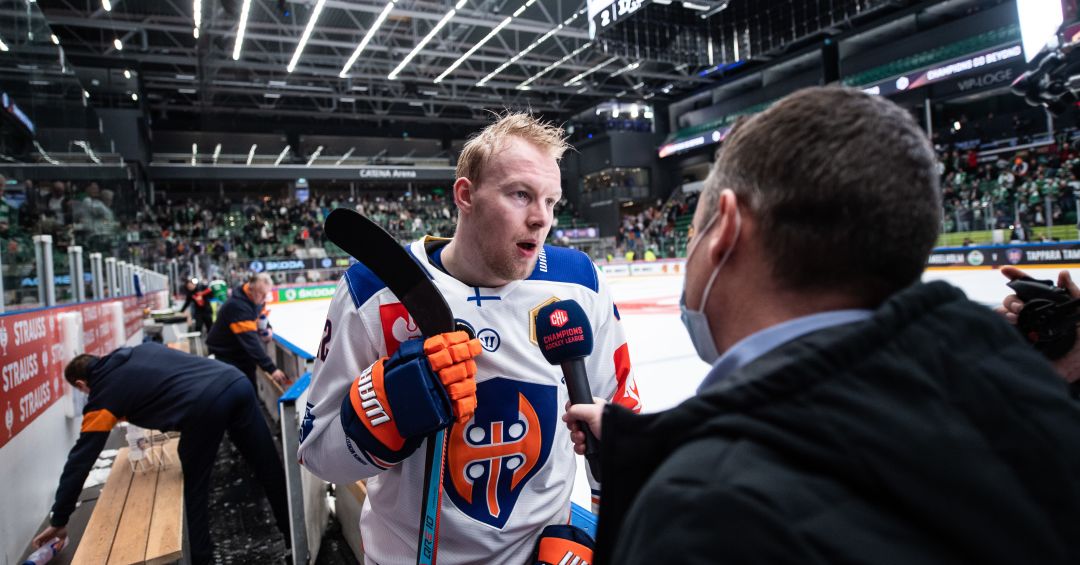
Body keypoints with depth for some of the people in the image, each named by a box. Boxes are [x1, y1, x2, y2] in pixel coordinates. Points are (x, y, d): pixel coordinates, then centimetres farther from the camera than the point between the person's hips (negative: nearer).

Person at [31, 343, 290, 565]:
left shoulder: (103, 396, 16)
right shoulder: (143, 349, 29)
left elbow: (81, 459, 19)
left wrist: (59, 520, 28)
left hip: (205, 405, -6)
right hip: (236, 382, 7)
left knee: (194, 486, 18)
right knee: (269, 468, 15)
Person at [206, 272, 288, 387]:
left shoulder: (256, 298, -10)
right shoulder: (238, 306, -35)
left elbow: (261, 316, 14)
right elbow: (250, 341, -41)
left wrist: (266, 328, -10)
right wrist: (271, 369, -44)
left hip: (242, 349, 7)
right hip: (225, 352, -7)